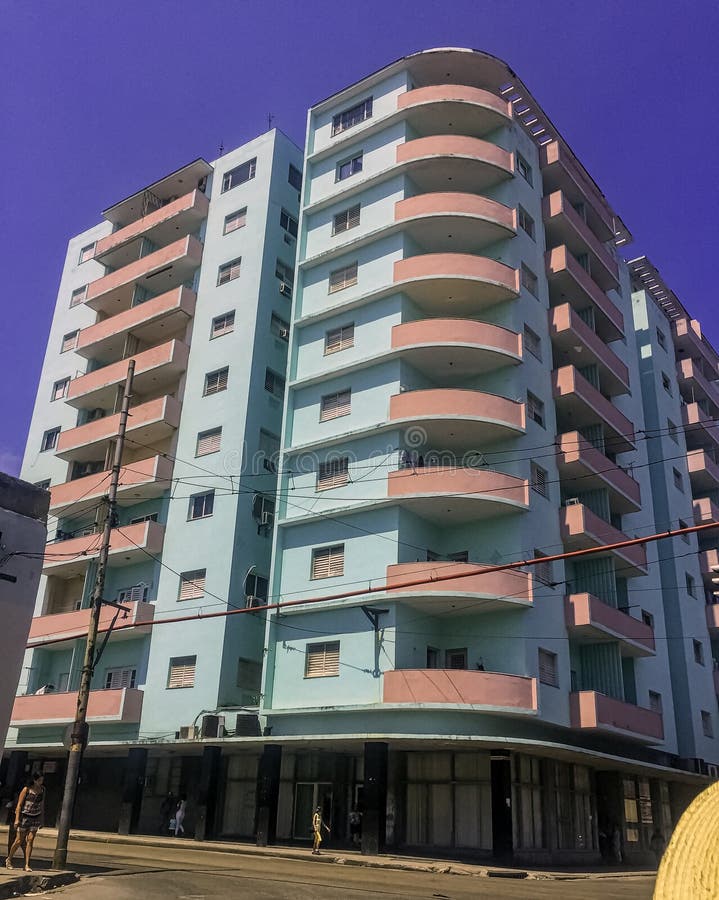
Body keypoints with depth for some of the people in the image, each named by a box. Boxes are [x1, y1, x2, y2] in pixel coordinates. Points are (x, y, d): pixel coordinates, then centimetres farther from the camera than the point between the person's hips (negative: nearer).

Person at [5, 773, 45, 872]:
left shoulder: (42, 790, 4)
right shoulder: (26, 789, -10)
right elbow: (19, 805, -8)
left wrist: (41, 820, 11)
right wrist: (17, 819, -14)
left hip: (35, 818, 3)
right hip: (25, 816, -3)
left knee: (30, 840, -3)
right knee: (19, 840, 4)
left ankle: (27, 865, 0)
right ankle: (9, 859, 28)